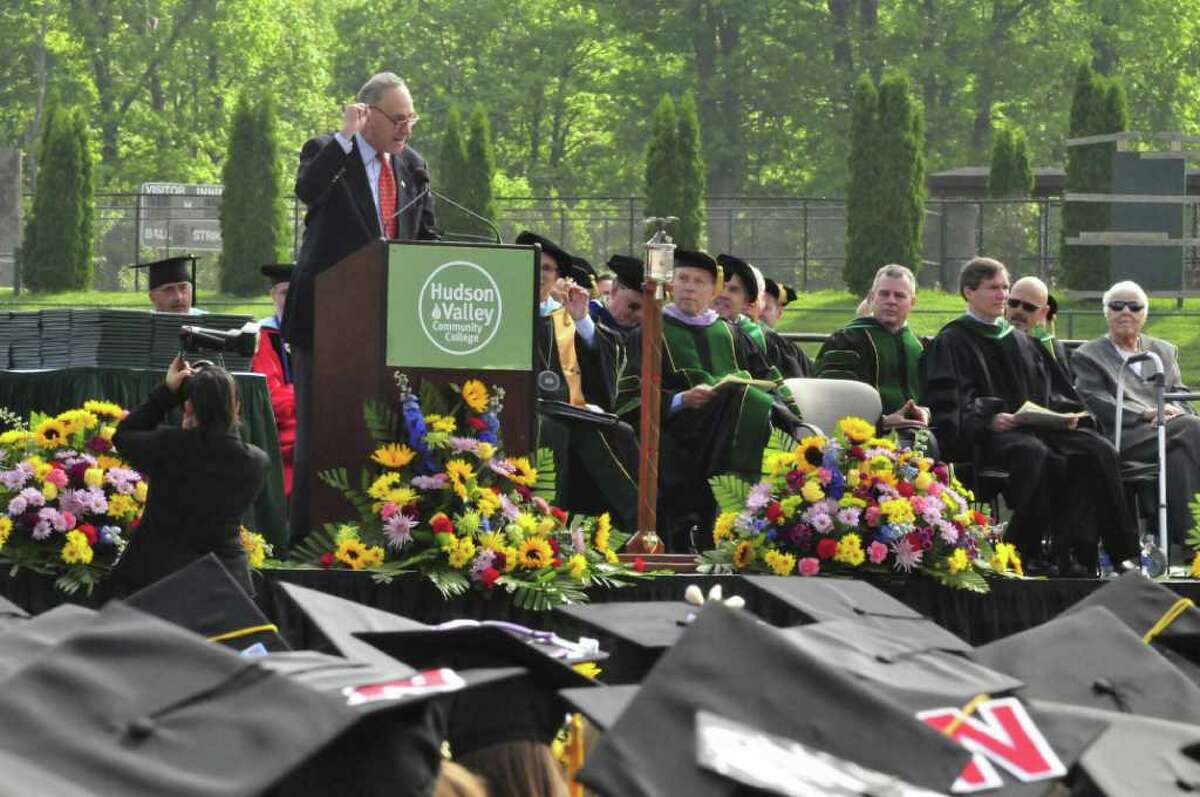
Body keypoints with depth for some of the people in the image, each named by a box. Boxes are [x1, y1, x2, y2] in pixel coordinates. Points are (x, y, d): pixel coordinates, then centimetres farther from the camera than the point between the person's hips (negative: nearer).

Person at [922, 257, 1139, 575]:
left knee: (1098, 451, -20)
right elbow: (948, 403, -6)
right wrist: (988, 418, -23)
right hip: (985, 438, -7)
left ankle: (1070, 549, -27)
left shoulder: (1020, 342, 28)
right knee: (1032, 453, -40)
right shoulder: (952, 342, 7)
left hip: (1034, 426, 7)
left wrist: (1062, 410, 3)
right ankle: (1026, 552, -31)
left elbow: (1044, 391, 26)